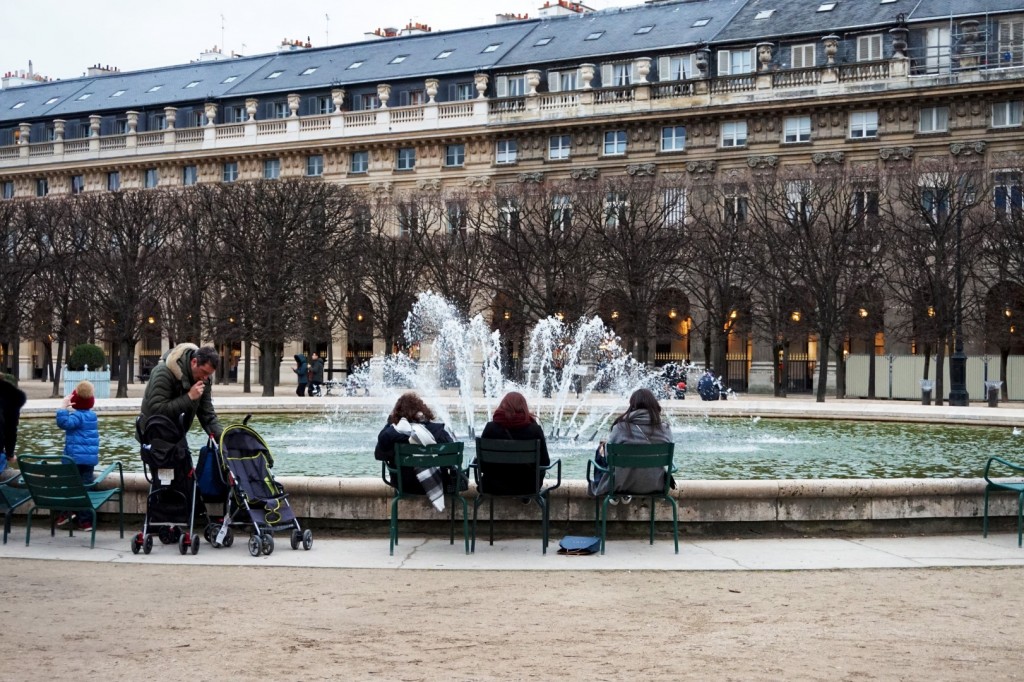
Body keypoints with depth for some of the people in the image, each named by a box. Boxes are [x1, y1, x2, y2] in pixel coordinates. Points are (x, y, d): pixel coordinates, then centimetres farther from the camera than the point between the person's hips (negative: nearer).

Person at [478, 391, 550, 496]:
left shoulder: (490, 428, -13)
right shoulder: (535, 429, -14)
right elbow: (545, 462, -7)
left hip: (494, 487, 1)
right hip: (527, 487, -1)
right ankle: (525, 496, 41)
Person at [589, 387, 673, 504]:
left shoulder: (621, 427, -19)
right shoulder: (665, 429, -12)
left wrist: (604, 447, 18)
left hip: (623, 484, -3)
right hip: (654, 485, 3)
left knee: (601, 450, 23)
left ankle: (613, 495, 35)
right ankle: (625, 496, 37)